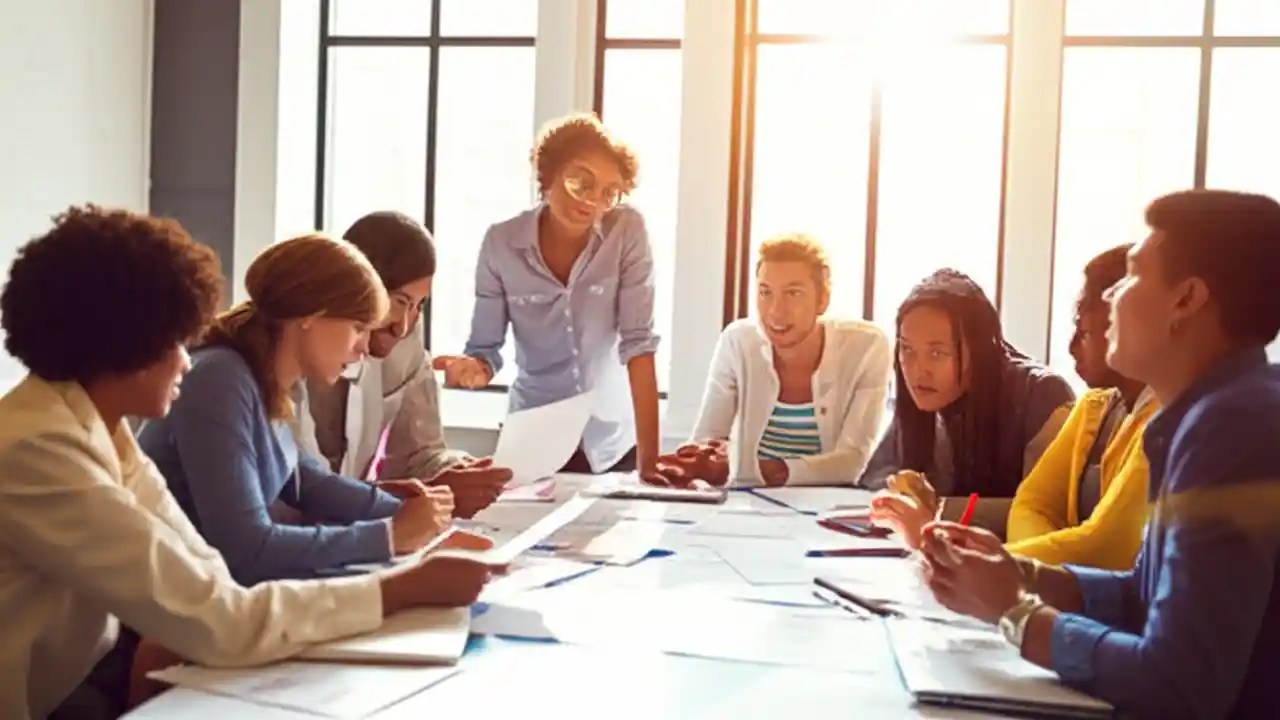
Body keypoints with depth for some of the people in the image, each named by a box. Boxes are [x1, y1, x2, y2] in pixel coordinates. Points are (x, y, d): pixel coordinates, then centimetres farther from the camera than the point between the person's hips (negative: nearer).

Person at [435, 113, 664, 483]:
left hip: (612, 441, 0)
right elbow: (485, 348, -5)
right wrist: (475, 369, -29)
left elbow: (638, 343, -18)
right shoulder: (502, 243, -12)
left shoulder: (628, 231, -15)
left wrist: (648, 460, -22)